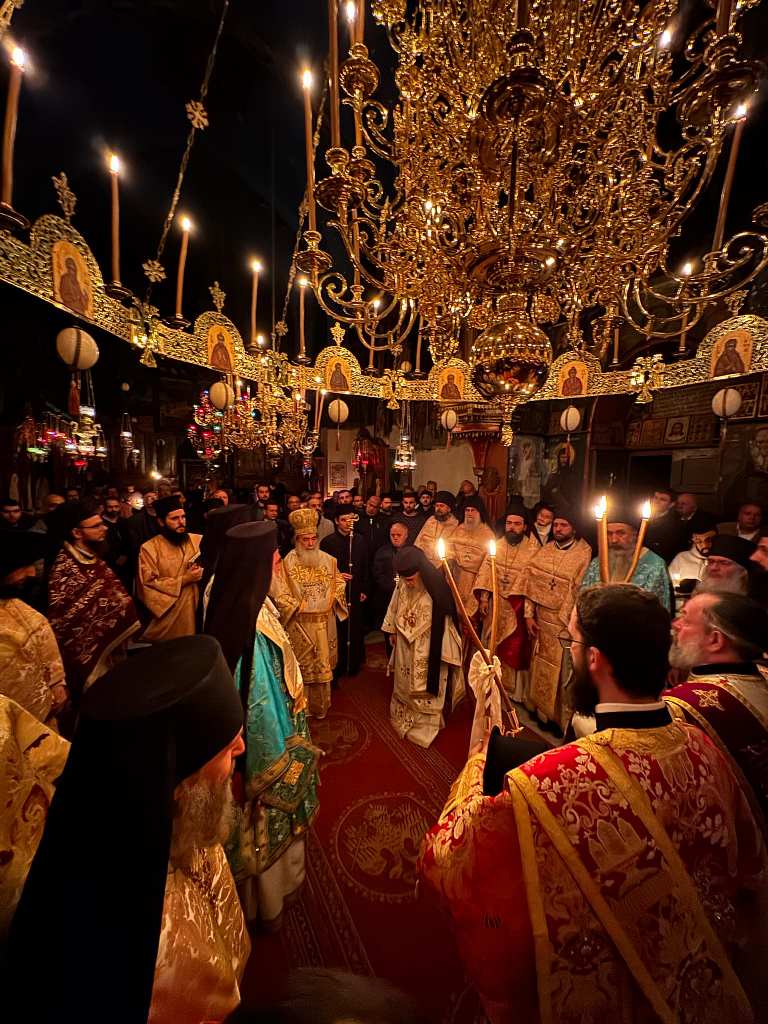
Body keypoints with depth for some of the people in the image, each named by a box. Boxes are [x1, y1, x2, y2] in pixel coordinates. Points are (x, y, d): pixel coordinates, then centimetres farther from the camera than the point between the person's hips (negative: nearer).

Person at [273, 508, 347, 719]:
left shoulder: (328, 560, -2)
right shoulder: (288, 561, -10)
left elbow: (339, 582, 6)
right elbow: (279, 592, -9)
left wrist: (332, 600, -8)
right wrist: (296, 606, -15)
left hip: (324, 622, 3)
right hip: (299, 624, -2)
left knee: (323, 664, 16)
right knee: (302, 666, 12)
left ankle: (321, 705, 36)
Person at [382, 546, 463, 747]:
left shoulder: (435, 586, -26)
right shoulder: (402, 584, -12)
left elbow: (443, 620, -16)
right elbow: (395, 608, 4)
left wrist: (442, 648, -12)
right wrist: (393, 631, 12)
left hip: (427, 647, -5)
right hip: (405, 645, 5)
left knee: (425, 685, 12)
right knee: (405, 681, 23)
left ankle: (424, 725, 34)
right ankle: (404, 718, 47)